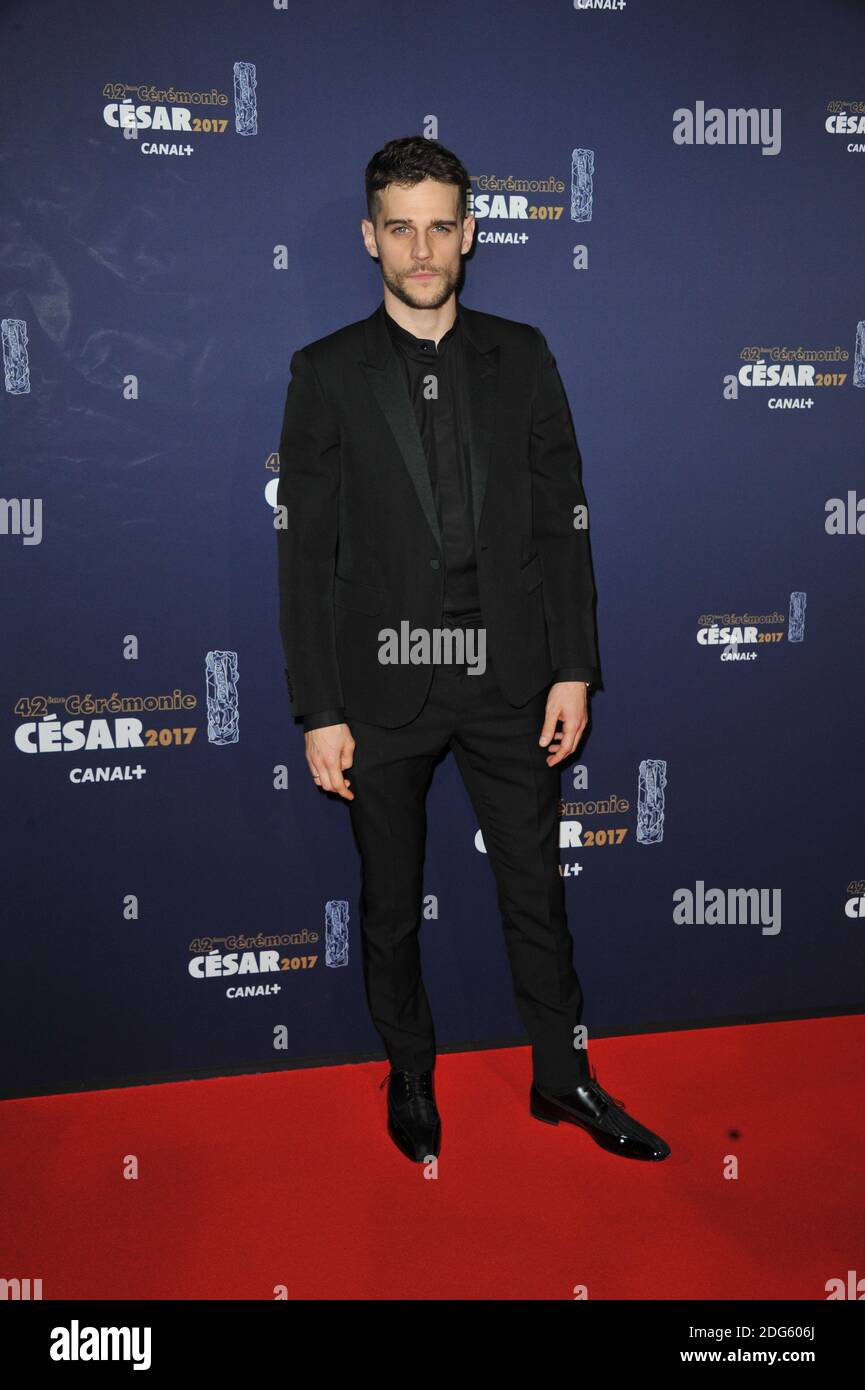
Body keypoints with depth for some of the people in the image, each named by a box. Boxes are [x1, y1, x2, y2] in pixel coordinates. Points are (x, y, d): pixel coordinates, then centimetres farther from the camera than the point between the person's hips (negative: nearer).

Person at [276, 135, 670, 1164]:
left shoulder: (521, 357, 5)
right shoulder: (326, 373, -1)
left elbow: (562, 522, 5)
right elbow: (305, 553, -4)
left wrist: (573, 669, -1)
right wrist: (320, 711, -8)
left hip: (510, 678, 2)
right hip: (383, 684, -1)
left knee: (536, 888, 13)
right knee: (390, 902, 13)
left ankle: (562, 1074, 33)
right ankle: (409, 1074, 36)